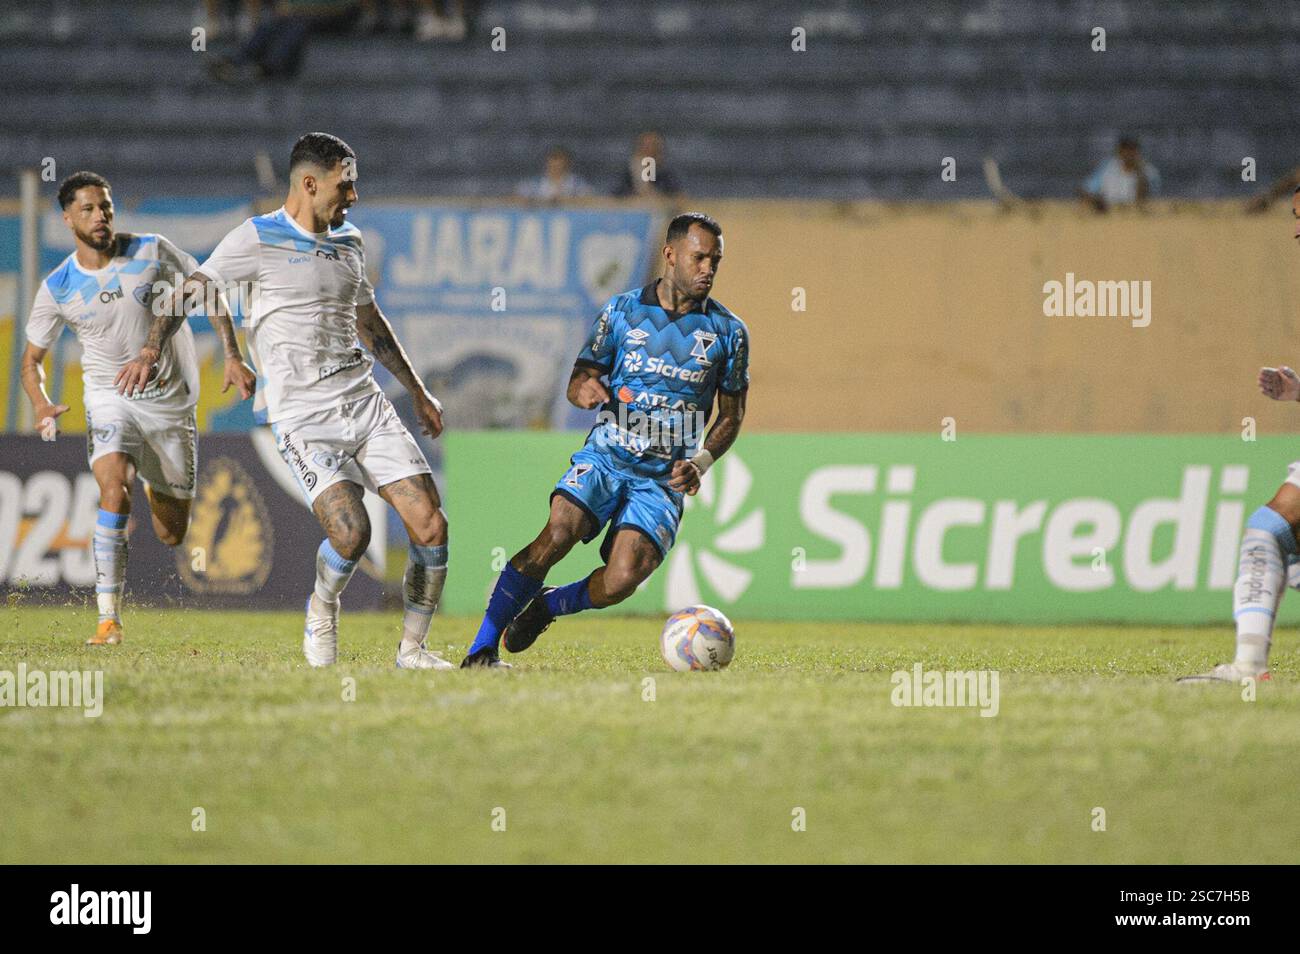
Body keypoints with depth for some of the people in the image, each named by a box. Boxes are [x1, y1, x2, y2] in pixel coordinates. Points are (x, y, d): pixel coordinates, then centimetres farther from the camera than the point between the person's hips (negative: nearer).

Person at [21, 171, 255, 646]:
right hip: (110, 399, -1)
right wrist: (41, 402, -17)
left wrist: (233, 357, -3)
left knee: (172, 535, 8)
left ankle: (159, 492, 48)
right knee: (115, 491, -31)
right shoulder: (57, 289, -5)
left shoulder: (152, 251, -6)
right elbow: (32, 357, 4)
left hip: (171, 400, 1)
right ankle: (109, 619, -27)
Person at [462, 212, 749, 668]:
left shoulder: (728, 331, 5)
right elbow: (577, 382, 10)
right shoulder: (622, 311, 5)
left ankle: (547, 605, 12)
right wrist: (586, 390, -16)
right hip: (605, 456, 0)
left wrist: (701, 462, -5)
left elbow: (731, 415, 13)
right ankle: (482, 648, -20)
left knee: (621, 582, -21)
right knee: (558, 534, -27)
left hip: (663, 477, 0)